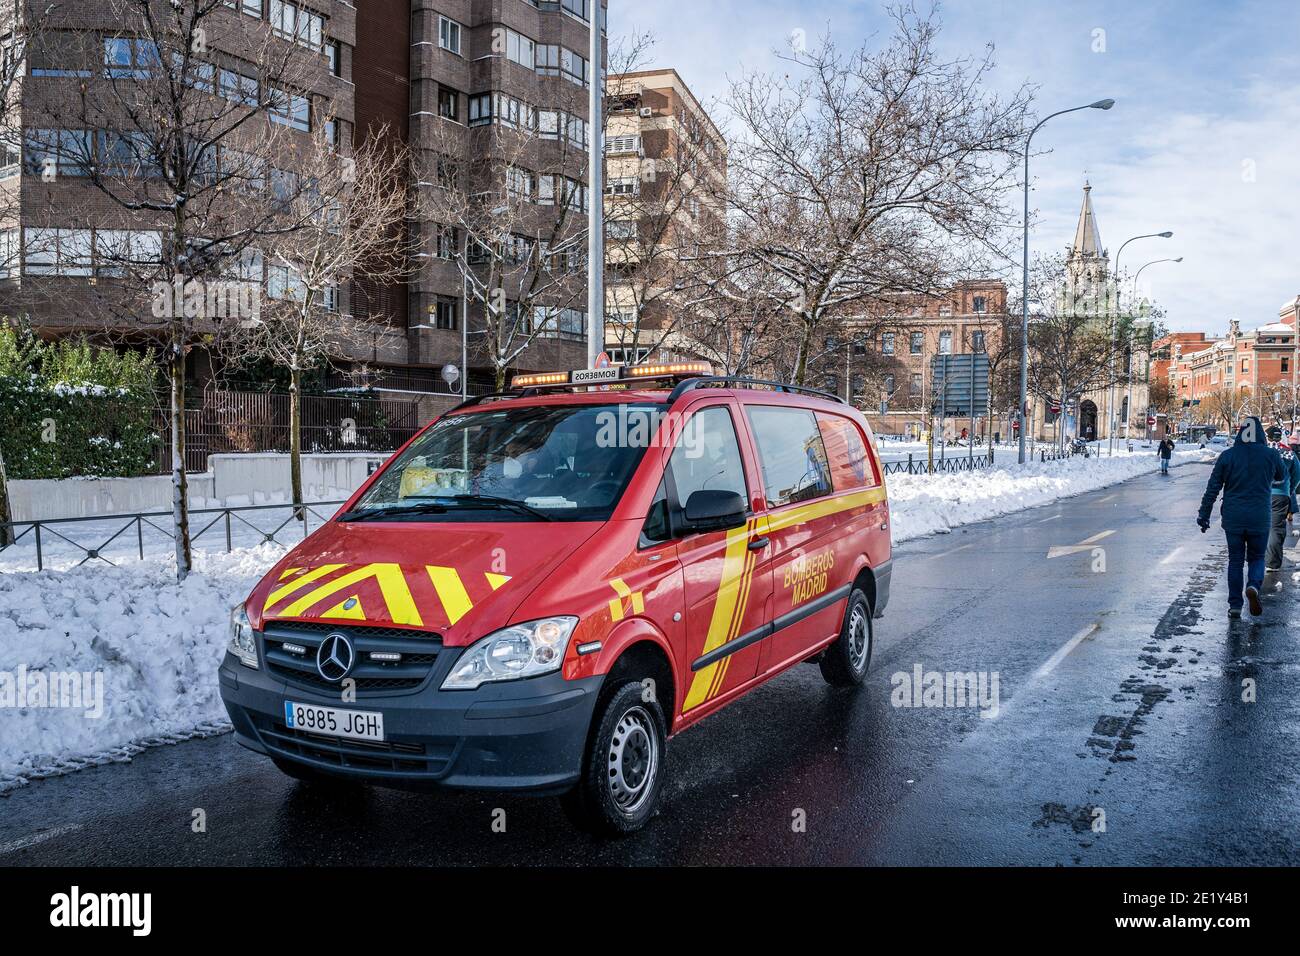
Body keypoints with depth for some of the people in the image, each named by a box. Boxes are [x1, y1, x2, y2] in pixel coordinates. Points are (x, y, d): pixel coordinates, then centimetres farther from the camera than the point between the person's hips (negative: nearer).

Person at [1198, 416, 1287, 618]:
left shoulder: (1227, 456, -4)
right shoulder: (1271, 455, -5)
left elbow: (1212, 488, -1)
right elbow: (1281, 476, 17)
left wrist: (1204, 515, 5)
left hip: (1233, 518, 1)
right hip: (1260, 518, 0)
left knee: (1235, 560, 10)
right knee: (1257, 557, 15)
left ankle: (1235, 605, 9)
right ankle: (1254, 586, -14)